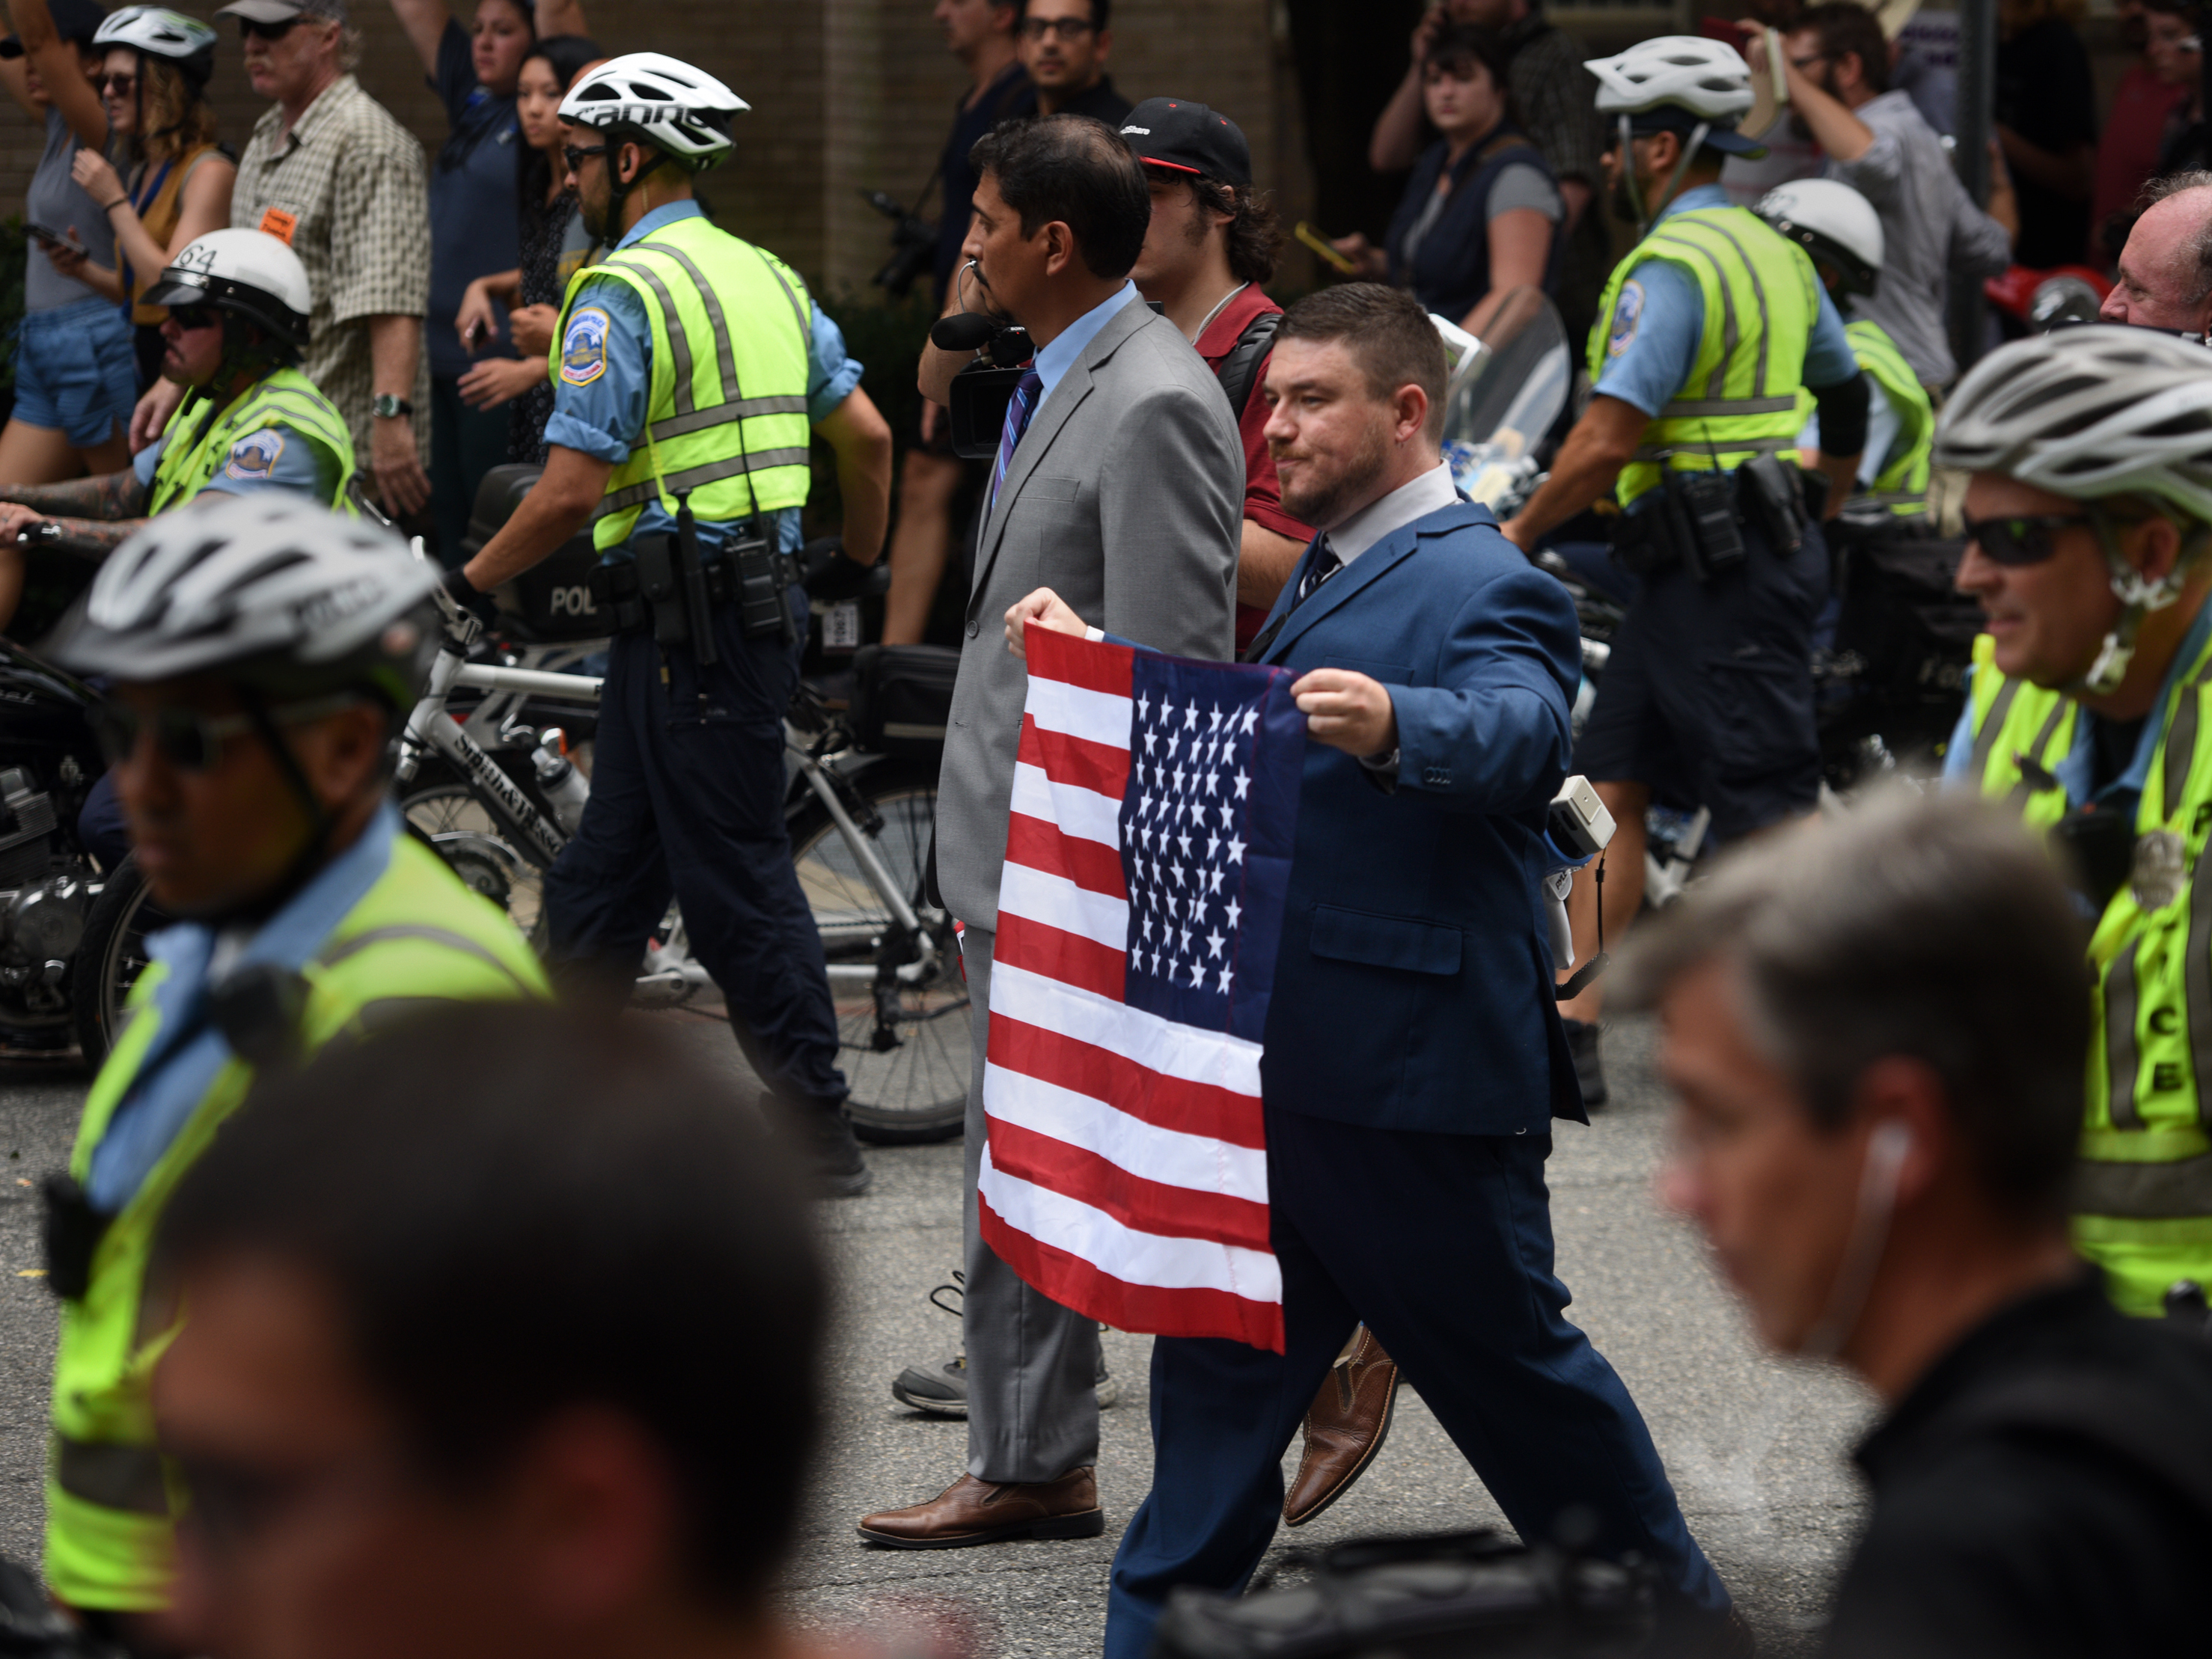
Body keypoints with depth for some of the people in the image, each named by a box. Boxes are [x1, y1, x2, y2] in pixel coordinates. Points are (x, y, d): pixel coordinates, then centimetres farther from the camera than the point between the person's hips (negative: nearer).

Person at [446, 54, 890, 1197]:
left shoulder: (623, 293, -14)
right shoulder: (766, 277, 13)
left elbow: (571, 492, -19)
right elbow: (869, 435, 15)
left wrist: (469, 580, -6)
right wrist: (862, 561, 31)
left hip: (689, 620, -9)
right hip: (763, 595, 9)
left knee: (737, 884, -3)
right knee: (603, 876, 14)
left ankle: (818, 1137, 2)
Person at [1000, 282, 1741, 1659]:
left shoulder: (1484, 587, -13)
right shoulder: (1328, 574, 17)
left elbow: (1521, 733, -34)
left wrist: (1390, 727, -54)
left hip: (1417, 1073, -9)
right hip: (1274, 1055, 9)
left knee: (1505, 1359, 3)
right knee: (1221, 1359, 9)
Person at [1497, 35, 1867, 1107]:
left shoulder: (1672, 266, -16)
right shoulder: (1774, 254, 14)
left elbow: (1608, 439, -22)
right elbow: (1847, 394, 26)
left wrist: (1517, 535, -10)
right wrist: (1822, 518, 40)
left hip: (1714, 568, -10)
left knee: (1770, 810, -7)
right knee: (1609, 784, 8)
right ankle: (1570, 1030, 6)